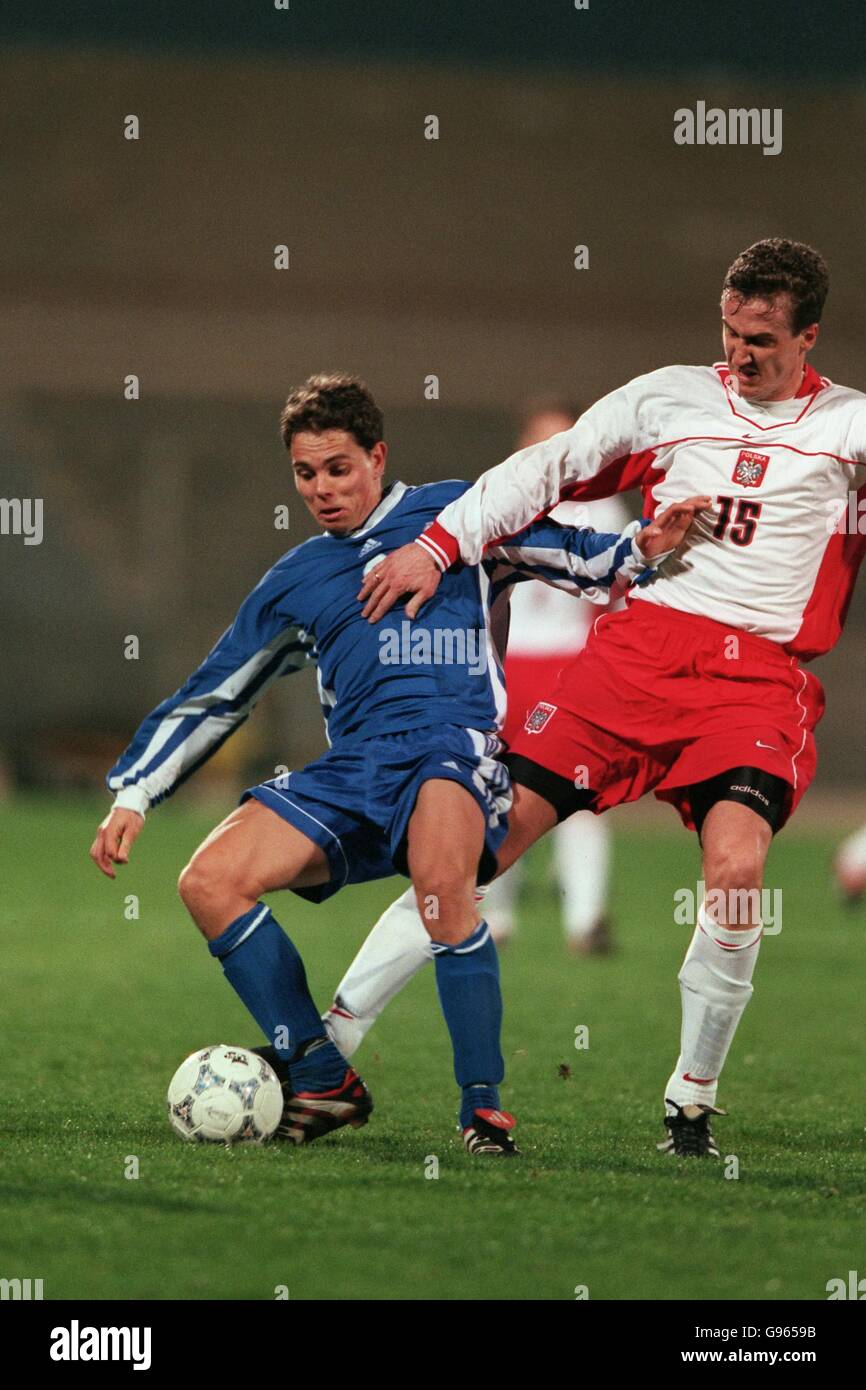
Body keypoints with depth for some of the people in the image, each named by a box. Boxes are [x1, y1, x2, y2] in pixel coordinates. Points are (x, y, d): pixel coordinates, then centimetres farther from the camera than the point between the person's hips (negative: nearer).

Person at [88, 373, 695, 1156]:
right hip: (352, 769, 5)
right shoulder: (295, 582, 23)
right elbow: (212, 697, 26)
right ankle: (323, 1082, -7)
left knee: (441, 882, -37)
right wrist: (133, 794, 19)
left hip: (455, 747, -5)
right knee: (210, 881, -16)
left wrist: (639, 548, -7)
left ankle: (484, 1104, -25)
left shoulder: (453, 513, 14)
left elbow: (567, 553, 14)